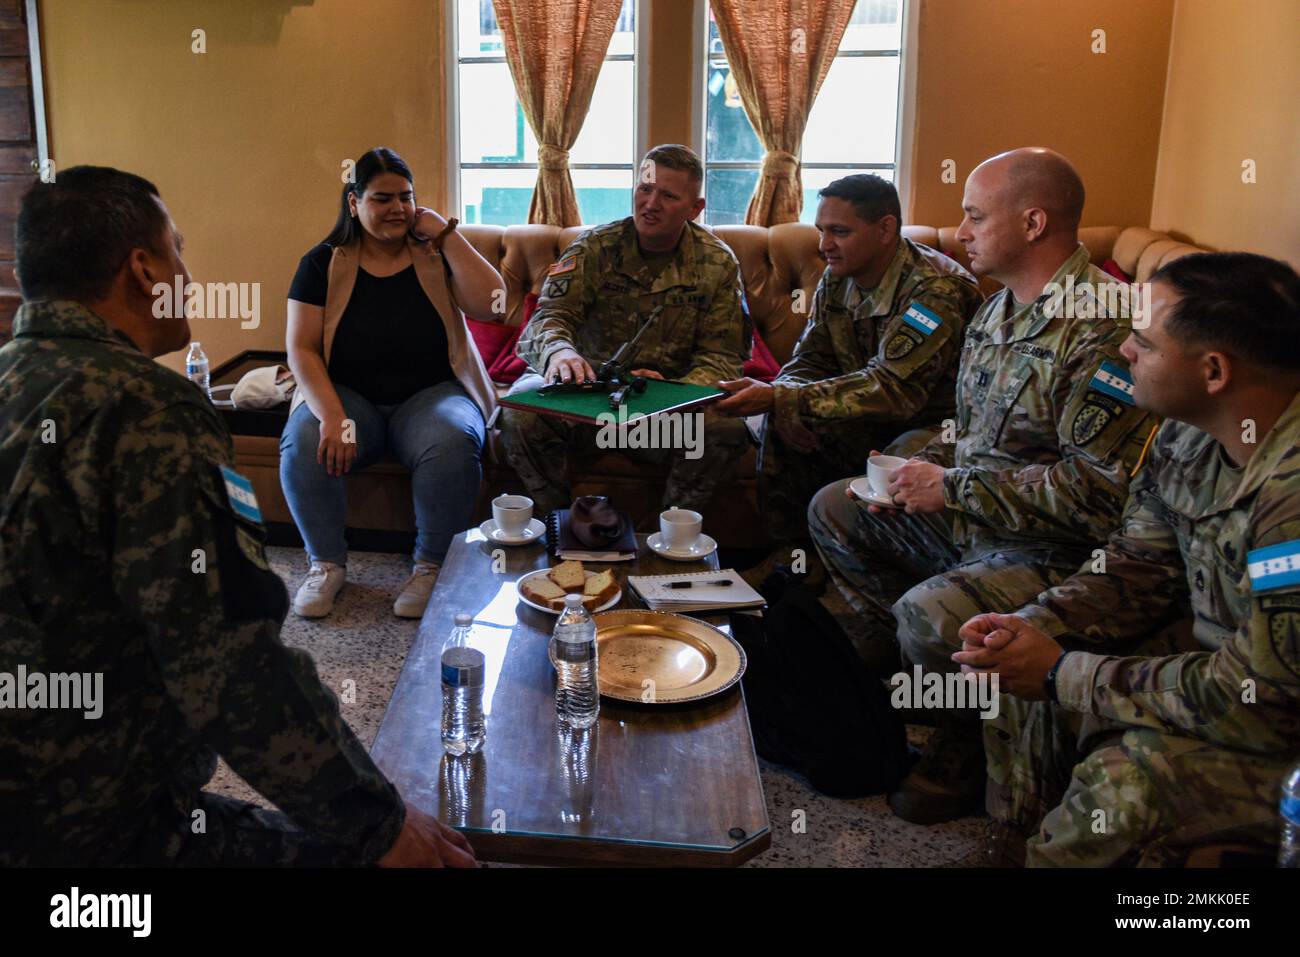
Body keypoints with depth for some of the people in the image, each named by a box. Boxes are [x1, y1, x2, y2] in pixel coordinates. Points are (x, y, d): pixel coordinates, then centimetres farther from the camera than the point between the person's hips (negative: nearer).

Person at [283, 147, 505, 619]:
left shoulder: (435, 255, 4)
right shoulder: (325, 263, 3)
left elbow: (491, 305, -12)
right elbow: (301, 349, -5)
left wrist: (447, 236, -11)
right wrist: (332, 416, -21)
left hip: (431, 393, 0)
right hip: (348, 395, 1)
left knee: (452, 443, -34)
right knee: (303, 445, -30)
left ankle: (431, 566, -12)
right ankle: (326, 563, -5)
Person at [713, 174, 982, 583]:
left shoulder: (937, 289, -24)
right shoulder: (837, 279, 2)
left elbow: (894, 390, -34)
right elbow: (808, 361, 4)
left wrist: (777, 398, -39)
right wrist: (786, 404, -22)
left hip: (937, 425, -7)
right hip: (875, 423, 7)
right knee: (782, 421, -16)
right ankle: (790, 550, -4)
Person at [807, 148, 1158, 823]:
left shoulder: (1101, 328, -22)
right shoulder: (997, 310, 9)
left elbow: (1096, 488, -27)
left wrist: (954, 488, -23)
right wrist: (921, 466, 0)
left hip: (1056, 549, -10)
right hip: (972, 519, 10)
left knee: (931, 613, -34)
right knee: (833, 508, 13)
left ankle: (962, 745, -3)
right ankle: (892, 650, 22)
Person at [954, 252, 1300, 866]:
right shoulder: (1189, 434, -4)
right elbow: (1139, 567, 7)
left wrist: (1061, 673, -20)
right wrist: (1028, 626, -12)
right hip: (1234, 678, 9)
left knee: (1124, 784, -29)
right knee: (1020, 681, 6)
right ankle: (1009, 851, 22)